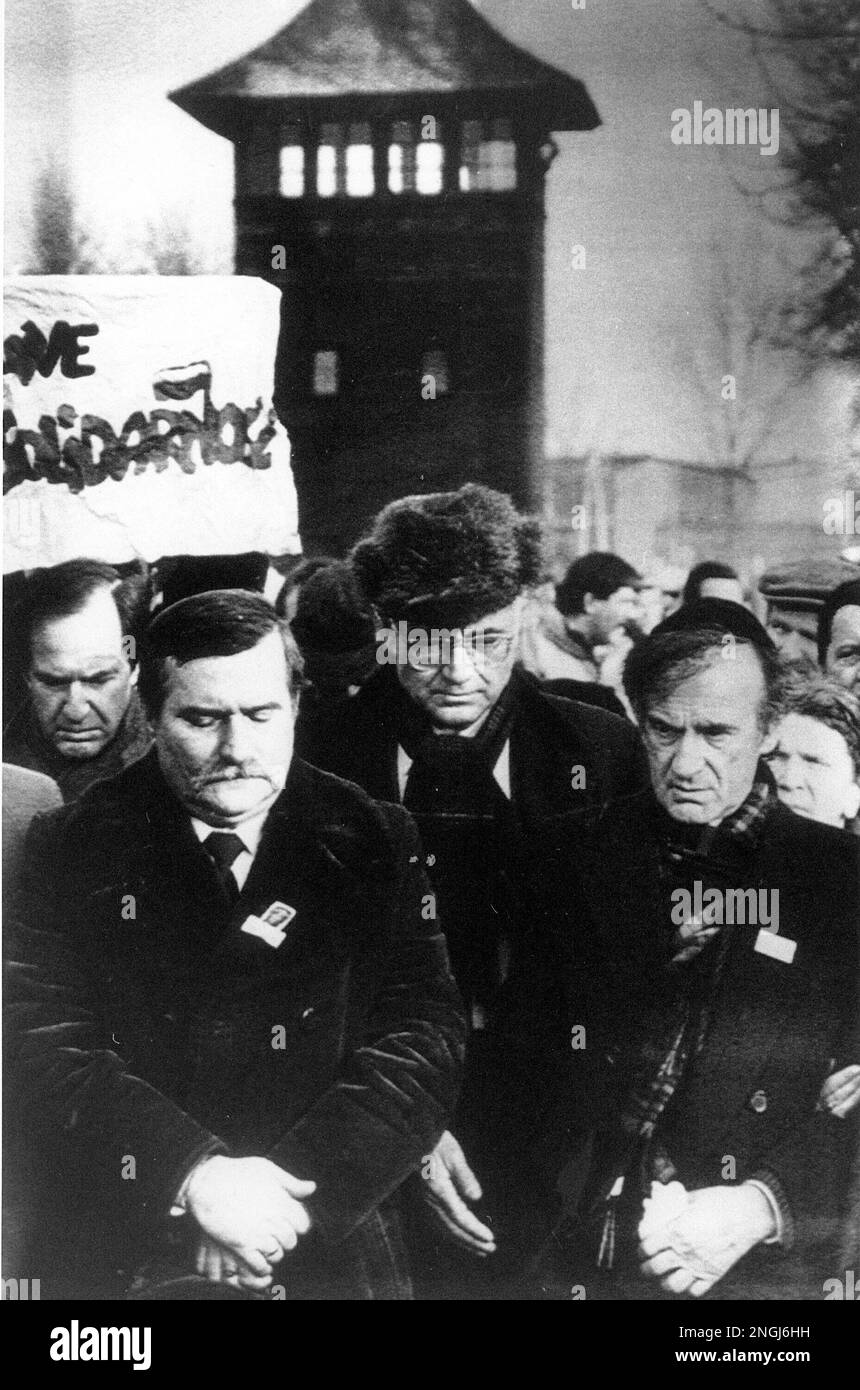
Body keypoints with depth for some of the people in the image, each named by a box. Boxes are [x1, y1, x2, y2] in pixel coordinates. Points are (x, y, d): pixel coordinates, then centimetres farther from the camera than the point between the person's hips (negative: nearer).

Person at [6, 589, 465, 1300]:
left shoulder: (374, 841, -1)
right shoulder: (73, 847, -2)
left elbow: (424, 1037, -7)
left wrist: (294, 1190, -20)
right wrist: (193, 1177, -23)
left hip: (335, 1249, 1)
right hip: (125, 1261, -1)